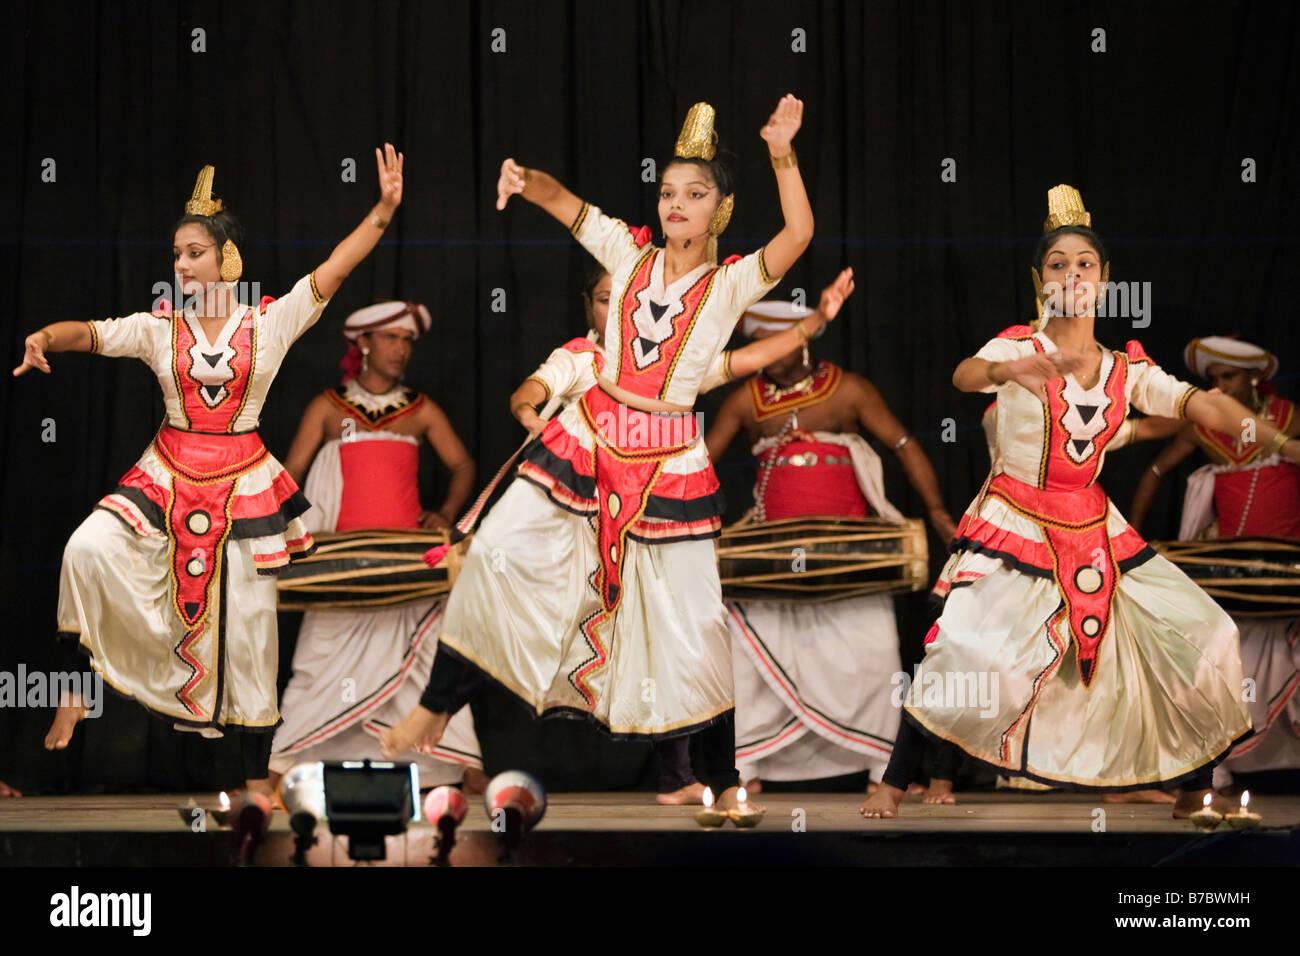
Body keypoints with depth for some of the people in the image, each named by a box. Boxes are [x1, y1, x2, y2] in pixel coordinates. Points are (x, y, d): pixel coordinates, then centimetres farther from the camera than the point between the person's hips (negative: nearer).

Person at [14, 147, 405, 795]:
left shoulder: (270, 322, -4)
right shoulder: (160, 328, 2)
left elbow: (330, 272, -12)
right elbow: (91, 333, -6)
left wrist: (383, 211, -23)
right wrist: (45, 338, -28)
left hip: (244, 481, -1)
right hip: (168, 475, 1)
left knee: (247, 624, 4)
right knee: (89, 547, -25)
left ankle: (257, 776, 15)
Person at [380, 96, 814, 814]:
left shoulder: (731, 284, -4)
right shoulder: (629, 253, 4)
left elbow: (798, 235, -21)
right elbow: (559, 198, -1)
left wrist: (782, 156, -33)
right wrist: (522, 178, -23)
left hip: (668, 458, -3)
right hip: (591, 432, 3)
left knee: (689, 621, -1)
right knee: (496, 553, -5)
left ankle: (724, 782, 12)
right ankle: (437, 708, 10)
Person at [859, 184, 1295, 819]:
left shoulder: (1127, 369, 6)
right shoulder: (1018, 348, -7)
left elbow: (1200, 404, -8)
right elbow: (965, 375, -28)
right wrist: (1007, 370, -53)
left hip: (1093, 529, 5)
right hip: (1015, 524, -5)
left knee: (1202, 637, -1)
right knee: (964, 648, -23)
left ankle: (1194, 785, 15)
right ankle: (895, 781, -7)